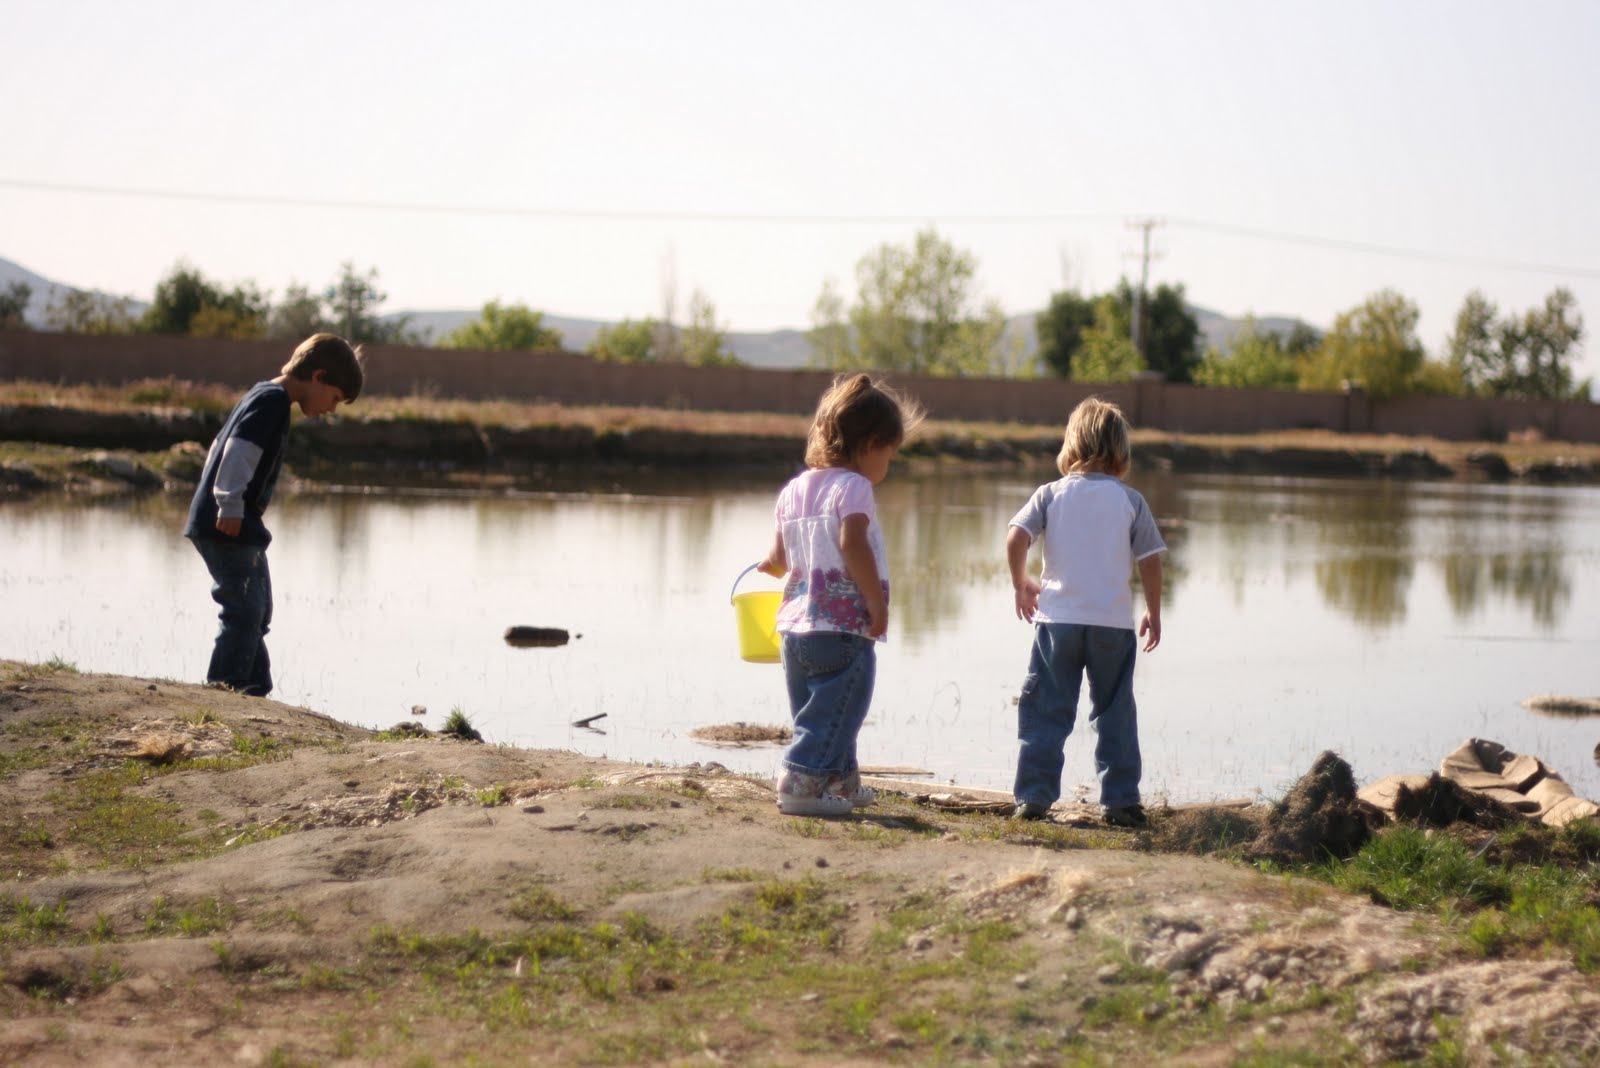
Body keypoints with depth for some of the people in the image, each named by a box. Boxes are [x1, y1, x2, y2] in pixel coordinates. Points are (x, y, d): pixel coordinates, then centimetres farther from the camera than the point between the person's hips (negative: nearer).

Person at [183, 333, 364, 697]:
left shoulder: (263, 396, 19)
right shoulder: (274, 400, -13)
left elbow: (225, 446, 25)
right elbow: (239, 449, -24)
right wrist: (231, 507, -26)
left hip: (238, 528, 11)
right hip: (229, 527, -11)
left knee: (256, 612, 17)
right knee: (245, 611, -12)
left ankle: (255, 688, 23)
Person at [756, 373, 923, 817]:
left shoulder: (793, 489, 12)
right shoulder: (853, 487, -10)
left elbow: (779, 556, 16)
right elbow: (853, 545, -25)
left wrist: (775, 565, 39)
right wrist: (877, 603, -20)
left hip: (796, 625, 8)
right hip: (843, 627, -8)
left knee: (816, 711, 18)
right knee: (833, 712, -3)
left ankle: (841, 782, 30)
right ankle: (802, 783, -9)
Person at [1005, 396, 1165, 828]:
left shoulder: (1051, 493, 0)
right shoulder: (1130, 500, 0)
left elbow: (1016, 538, -11)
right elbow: (1150, 561, -1)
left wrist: (1021, 584, 6)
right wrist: (1153, 613, 11)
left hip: (1057, 619, 0)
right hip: (1114, 622, 0)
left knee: (1046, 712, 6)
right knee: (1115, 715, 9)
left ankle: (1033, 796, 3)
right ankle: (1120, 800, 9)